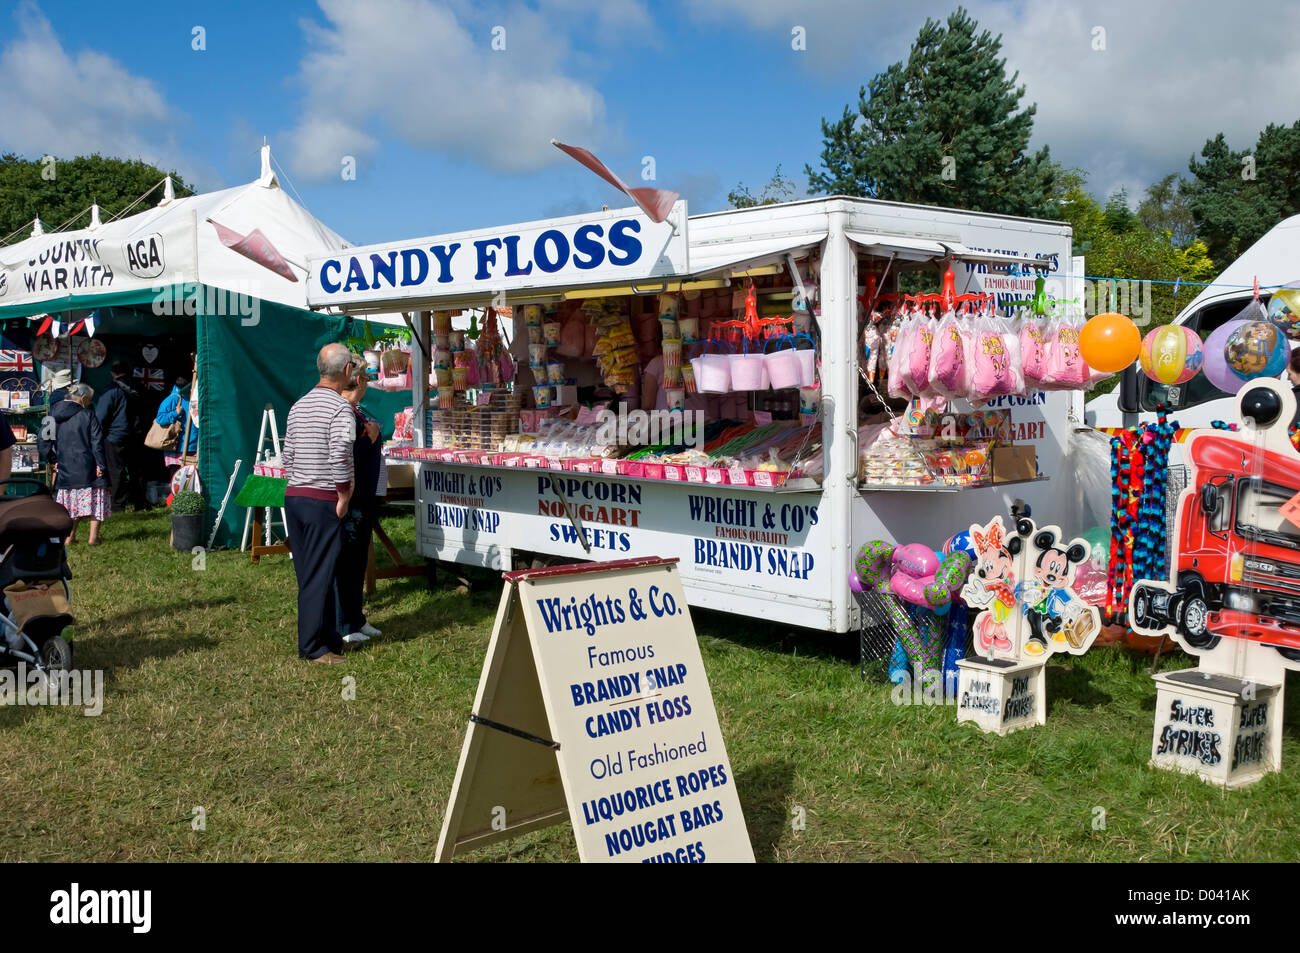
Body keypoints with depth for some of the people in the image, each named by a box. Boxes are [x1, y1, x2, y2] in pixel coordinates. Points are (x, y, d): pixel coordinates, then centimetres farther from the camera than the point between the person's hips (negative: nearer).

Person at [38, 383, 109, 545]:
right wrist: (100, 465, -7)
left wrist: (52, 460, 14)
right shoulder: (87, 414, -7)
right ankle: (93, 537, 2)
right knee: (95, 500, 6)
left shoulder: (52, 415, 5)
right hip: (88, 468, -4)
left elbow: (42, 441, 6)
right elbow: (97, 442, -10)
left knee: (70, 503, 16)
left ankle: (69, 536, 15)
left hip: (64, 469, 4)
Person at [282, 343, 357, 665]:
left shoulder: (298, 406, 12)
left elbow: (286, 455, 13)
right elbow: (339, 456, -21)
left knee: (308, 573, 12)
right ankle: (312, 647, 3)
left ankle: (328, 636, 23)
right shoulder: (341, 408, -11)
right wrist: (344, 495, -11)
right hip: (323, 502, -8)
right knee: (320, 575, -1)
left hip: (293, 497, 8)